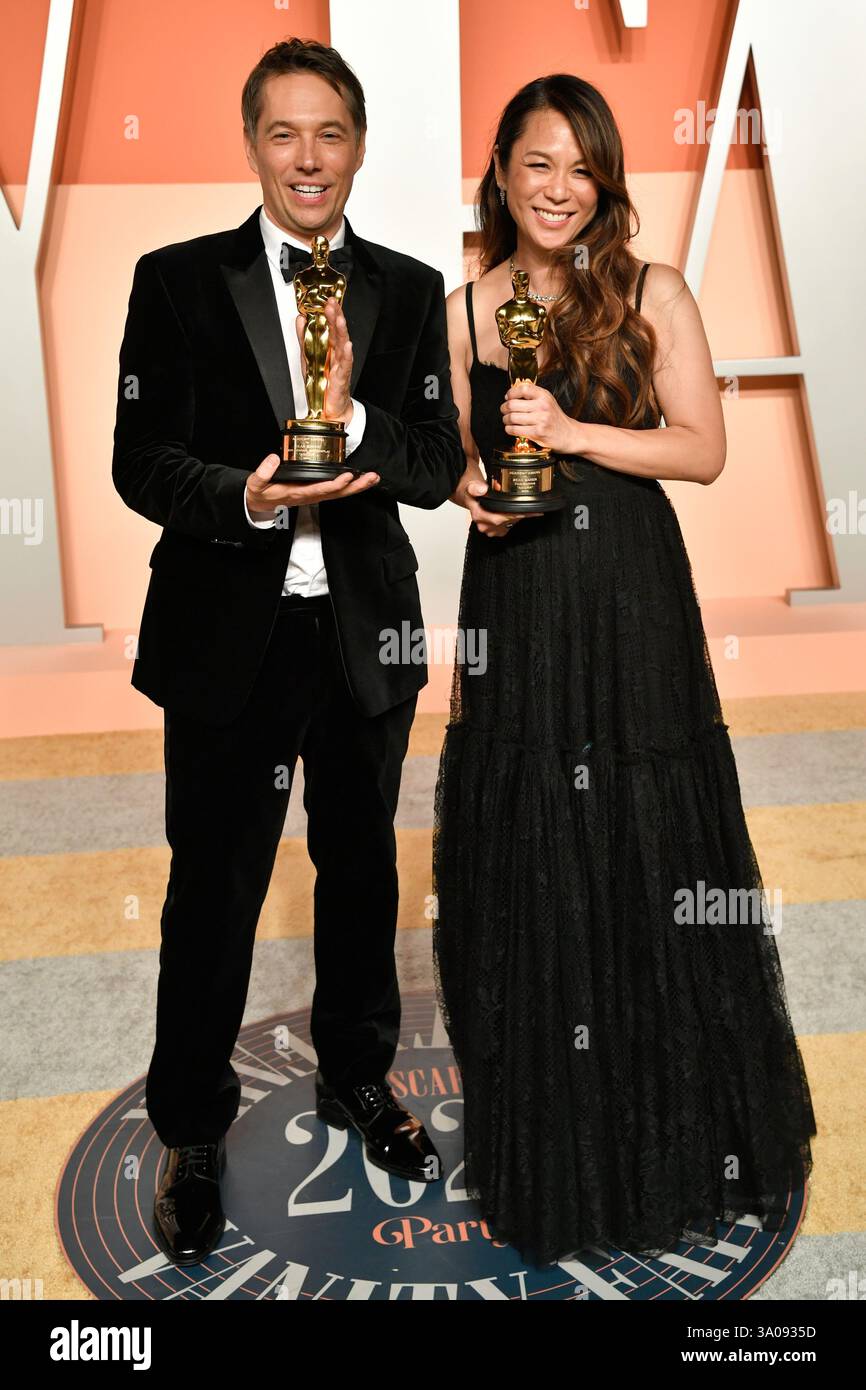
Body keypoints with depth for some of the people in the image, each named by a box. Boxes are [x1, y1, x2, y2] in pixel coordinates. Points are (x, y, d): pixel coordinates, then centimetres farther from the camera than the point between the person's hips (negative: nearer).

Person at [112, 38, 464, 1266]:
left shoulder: (408, 291, 5)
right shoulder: (178, 280, 0)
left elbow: (437, 468, -1)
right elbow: (139, 461, -5)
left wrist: (351, 416, -19)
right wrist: (245, 497, -23)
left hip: (367, 635, 3)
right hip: (227, 636, -2)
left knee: (361, 867, 17)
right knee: (213, 888, 7)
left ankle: (358, 1081, 42)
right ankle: (192, 1132, 30)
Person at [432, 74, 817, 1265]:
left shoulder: (652, 294, 2)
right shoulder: (464, 311, 9)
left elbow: (704, 449, -3)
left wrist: (574, 433, -14)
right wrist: (472, 490, -7)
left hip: (632, 597, -1)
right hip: (514, 599, 2)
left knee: (644, 847, 6)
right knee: (525, 858, 6)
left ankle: (671, 1124, 30)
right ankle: (546, 1139, 27)